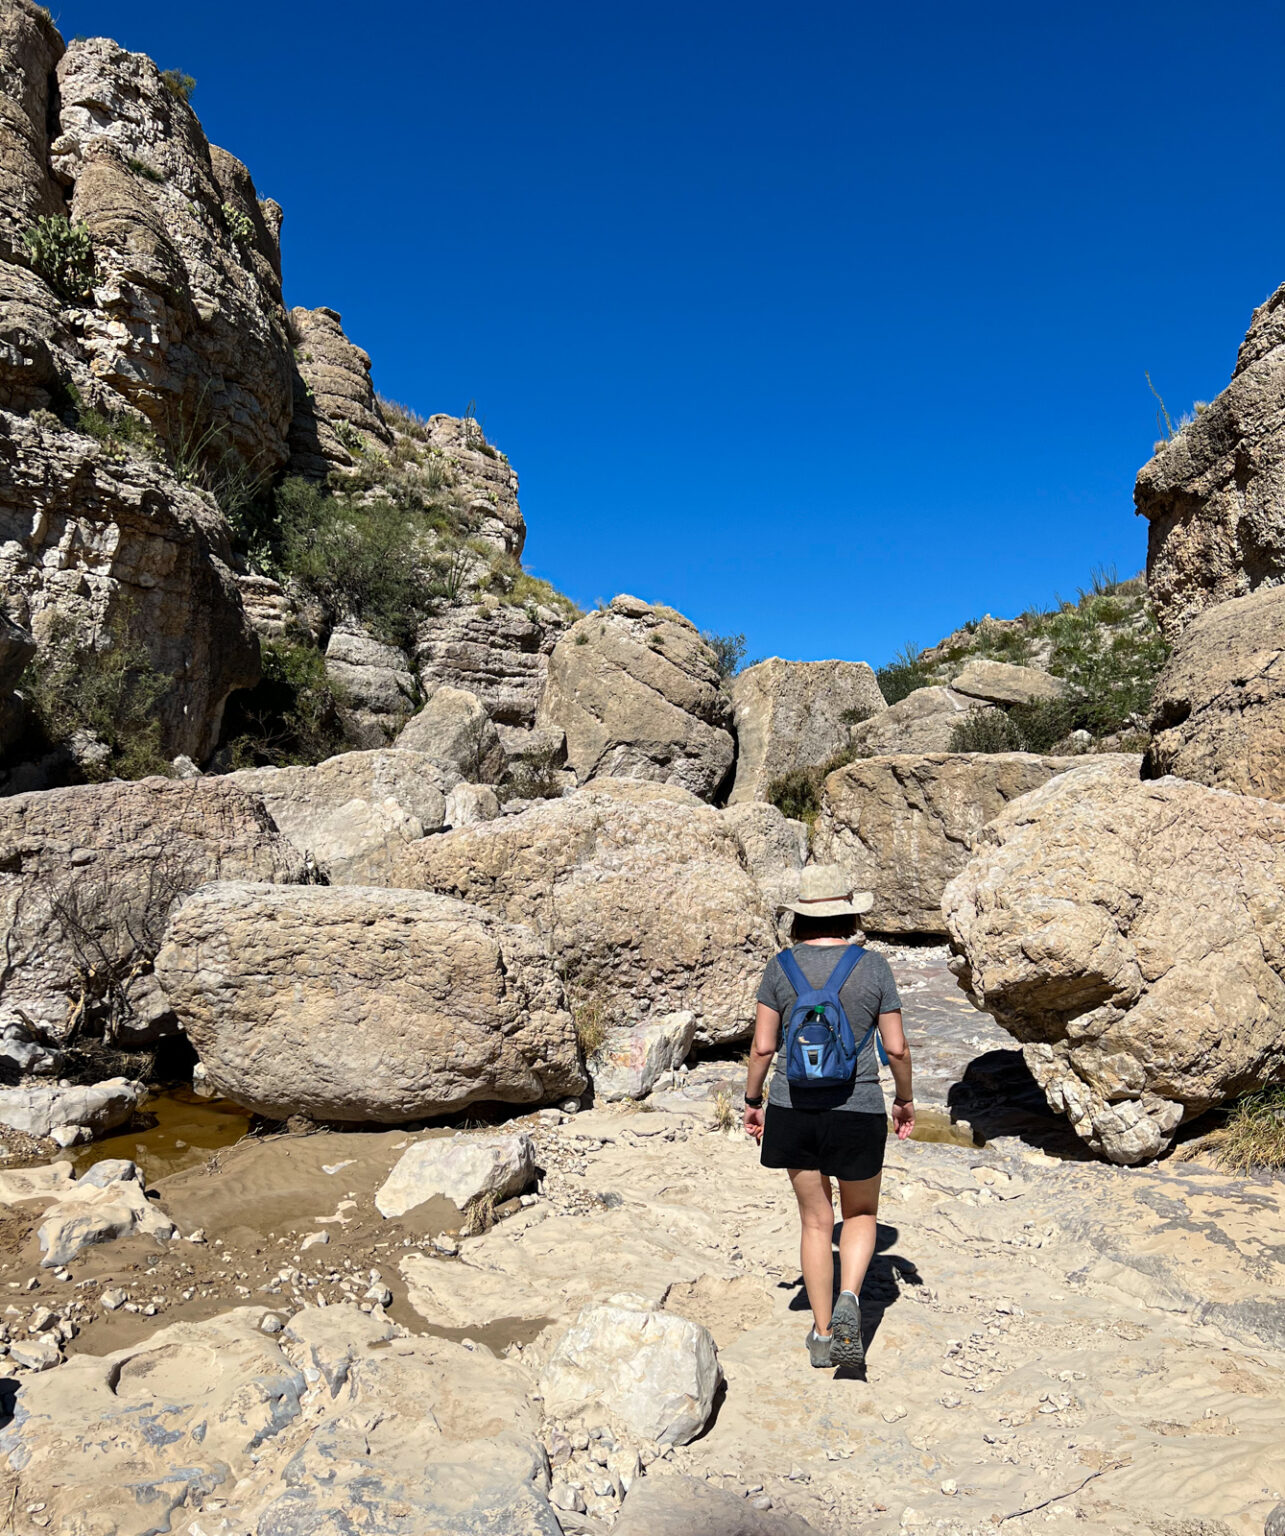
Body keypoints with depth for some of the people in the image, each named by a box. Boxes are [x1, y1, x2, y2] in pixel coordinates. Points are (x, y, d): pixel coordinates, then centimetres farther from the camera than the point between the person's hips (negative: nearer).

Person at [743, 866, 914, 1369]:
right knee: (861, 1214, 21)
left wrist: (753, 1100, 9)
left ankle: (822, 1334, 24)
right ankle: (848, 1299, -3)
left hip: (793, 1109, 1)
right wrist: (905, 1099, 12)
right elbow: (896, 1047, -4)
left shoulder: (781, 966, -5)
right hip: (857, 1112, -1)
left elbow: (762, 1046, -5)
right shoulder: (874, 966, -7)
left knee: (815, 1220, 18)